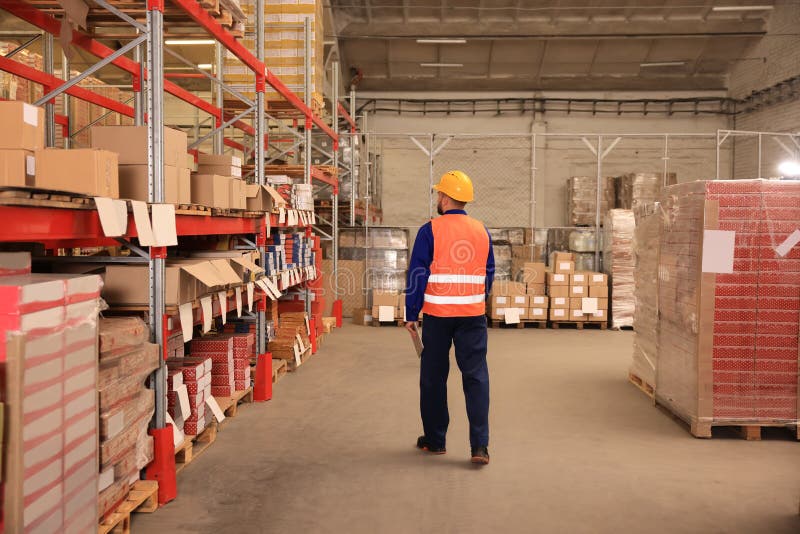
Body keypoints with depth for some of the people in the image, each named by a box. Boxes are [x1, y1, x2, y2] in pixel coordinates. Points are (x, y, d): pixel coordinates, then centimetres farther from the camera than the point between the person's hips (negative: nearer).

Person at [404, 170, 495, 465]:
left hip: (437, 314, -2)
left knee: (433, 378, 11)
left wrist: (411, 314, 0)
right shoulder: (482, 231, 6)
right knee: (476, 377, 3)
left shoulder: (430, 231, -7)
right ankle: (480, 445, -4)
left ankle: (435, 440, 21)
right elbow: (488, 274, 13)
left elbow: (417, 275, -7)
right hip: (473, 315, 3)